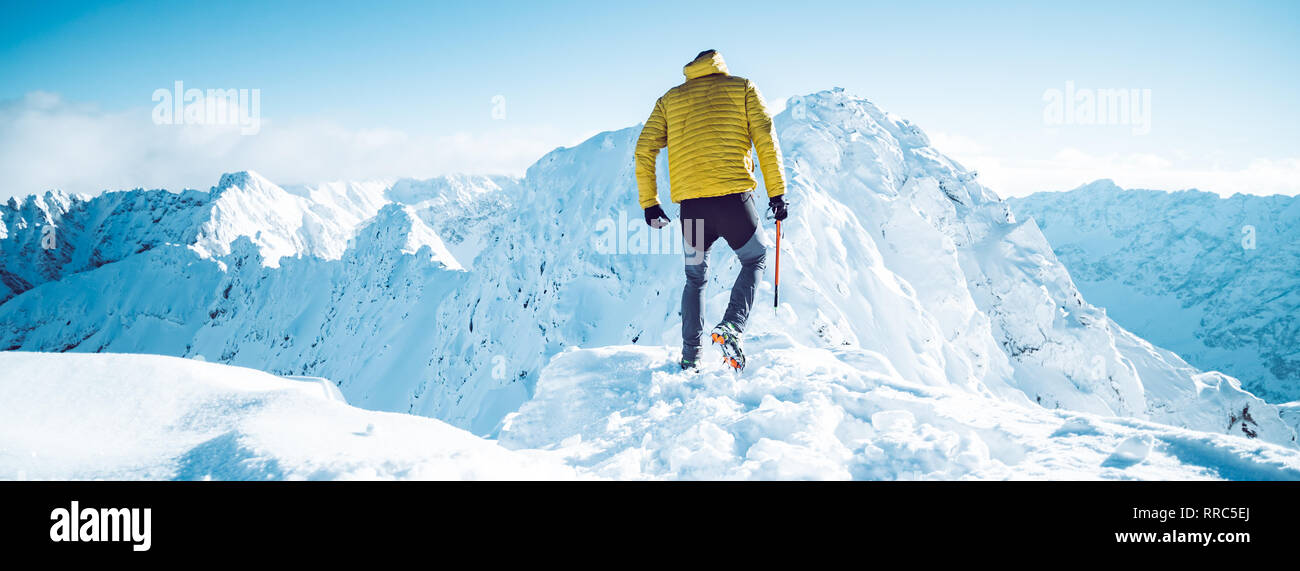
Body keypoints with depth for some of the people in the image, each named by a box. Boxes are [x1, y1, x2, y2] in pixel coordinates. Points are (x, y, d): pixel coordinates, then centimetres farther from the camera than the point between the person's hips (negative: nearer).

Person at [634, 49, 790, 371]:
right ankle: (731, 328, -1)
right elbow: (766, 139, 2)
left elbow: (644, 149, 10)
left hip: (690, 203, 2)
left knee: (695, 278, 20)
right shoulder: (743, 88, 14)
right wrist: (776, 192, 5)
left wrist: (649, 202, 15)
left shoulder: (670, 99, 19)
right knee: (755, 260, 21)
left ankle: (690, 357, 14)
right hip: (734, 196, -2)